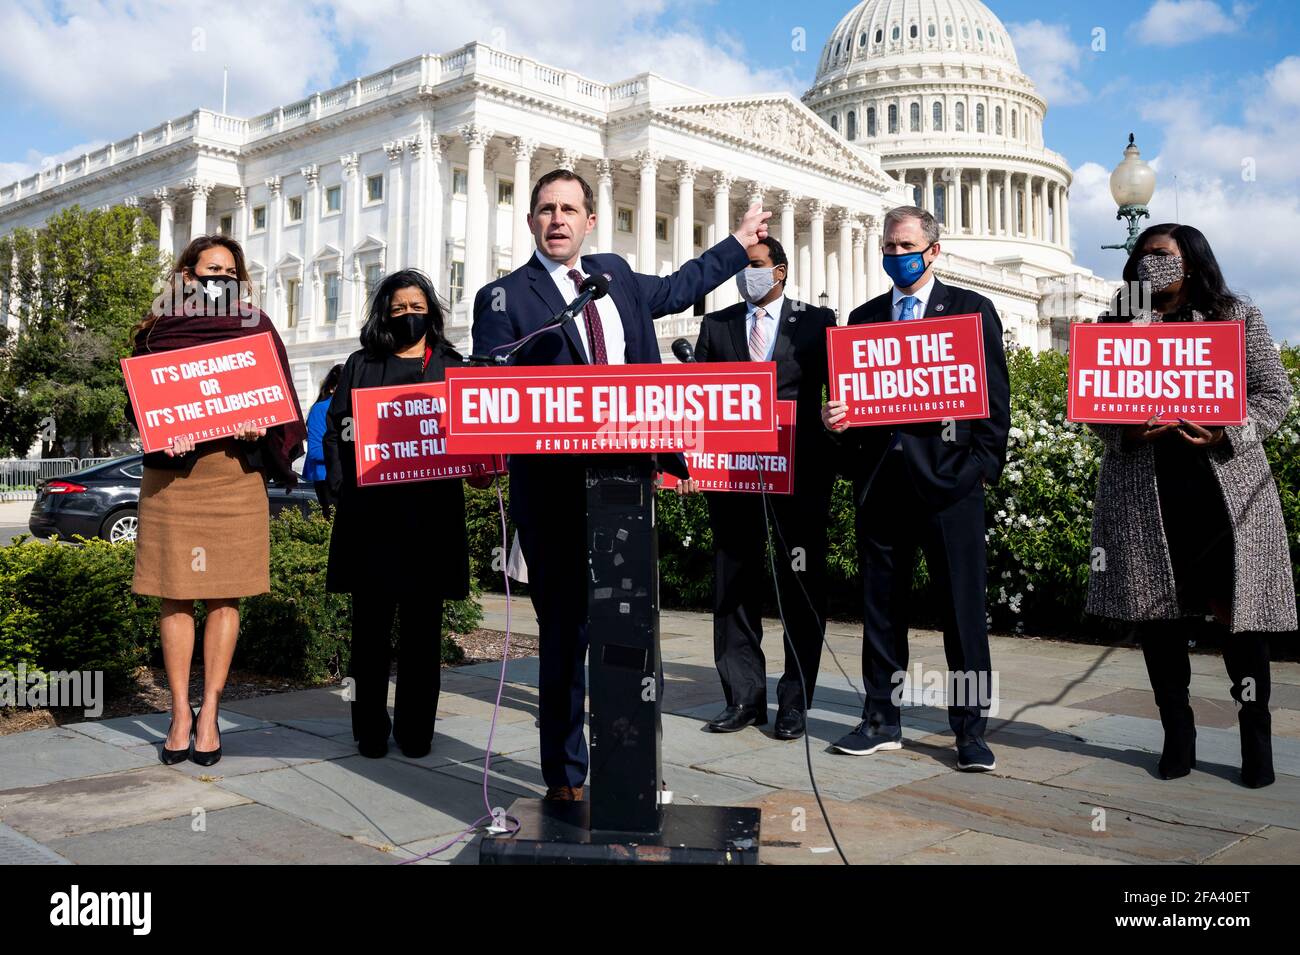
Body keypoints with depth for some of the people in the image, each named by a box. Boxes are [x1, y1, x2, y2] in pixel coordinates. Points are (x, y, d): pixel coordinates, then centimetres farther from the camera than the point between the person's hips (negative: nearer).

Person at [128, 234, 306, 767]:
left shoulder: (255, 329, 10)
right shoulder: (157, 332, 10)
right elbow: (136, 401, 10)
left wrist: (260, 429, -13)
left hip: (235, 470, 0)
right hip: (170, 472, 0)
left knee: (224, 596, 1)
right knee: (174, 595, 2)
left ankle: (209, 713, 8)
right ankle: (180, 713, 11)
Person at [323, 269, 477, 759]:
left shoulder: (452, 368, 14)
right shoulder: (361, 364, 13)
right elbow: (335, 429, 7)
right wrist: (344, 489, -5)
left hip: (430, 513, 0)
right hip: (370, 512, 0)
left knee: (421, 626, 4)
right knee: (371, 622, 3)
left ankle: (415, 729, 11)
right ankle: (370, 729, 11)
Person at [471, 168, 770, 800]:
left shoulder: (613, 275, 15)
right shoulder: (504, 297, 0)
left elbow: (674, 290, 33)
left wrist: (738, 244, 40)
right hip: (554, 488, -5)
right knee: (565, 629, -1)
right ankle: (565, 774, 12)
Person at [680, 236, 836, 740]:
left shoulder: (817, 322, 8)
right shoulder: (715, 325, 14)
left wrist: (834, 455, -15)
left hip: (799, 470, -2)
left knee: (802, 587, 2)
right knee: (735, 586, 5)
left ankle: (794, 701, 11)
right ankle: (743, 698, 14)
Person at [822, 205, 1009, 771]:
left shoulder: (972, 310, 6)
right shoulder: (863, 317, 16)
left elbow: (996, 395, 2)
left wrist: (984, 464, -7)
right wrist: (833, 418, -7)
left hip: (949, 478, -3)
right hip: (880, 479, 4)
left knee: (963, 606, -1)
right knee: (881, 606, 9)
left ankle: (971, 730, 9)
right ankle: (882, 721, 20)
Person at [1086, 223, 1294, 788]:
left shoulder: (1237, 318, 7)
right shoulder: (1114, 326, 12)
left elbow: (1274, 394, 4)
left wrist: (1228, 431, -14)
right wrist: (1126, 428, -11)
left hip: (1225, 484, -2)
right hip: (1142, 492, 2)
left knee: (1234, 608, -3)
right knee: (1154, 609, 4)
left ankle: (1257, 737, 12)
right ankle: (1177, 732, 17)